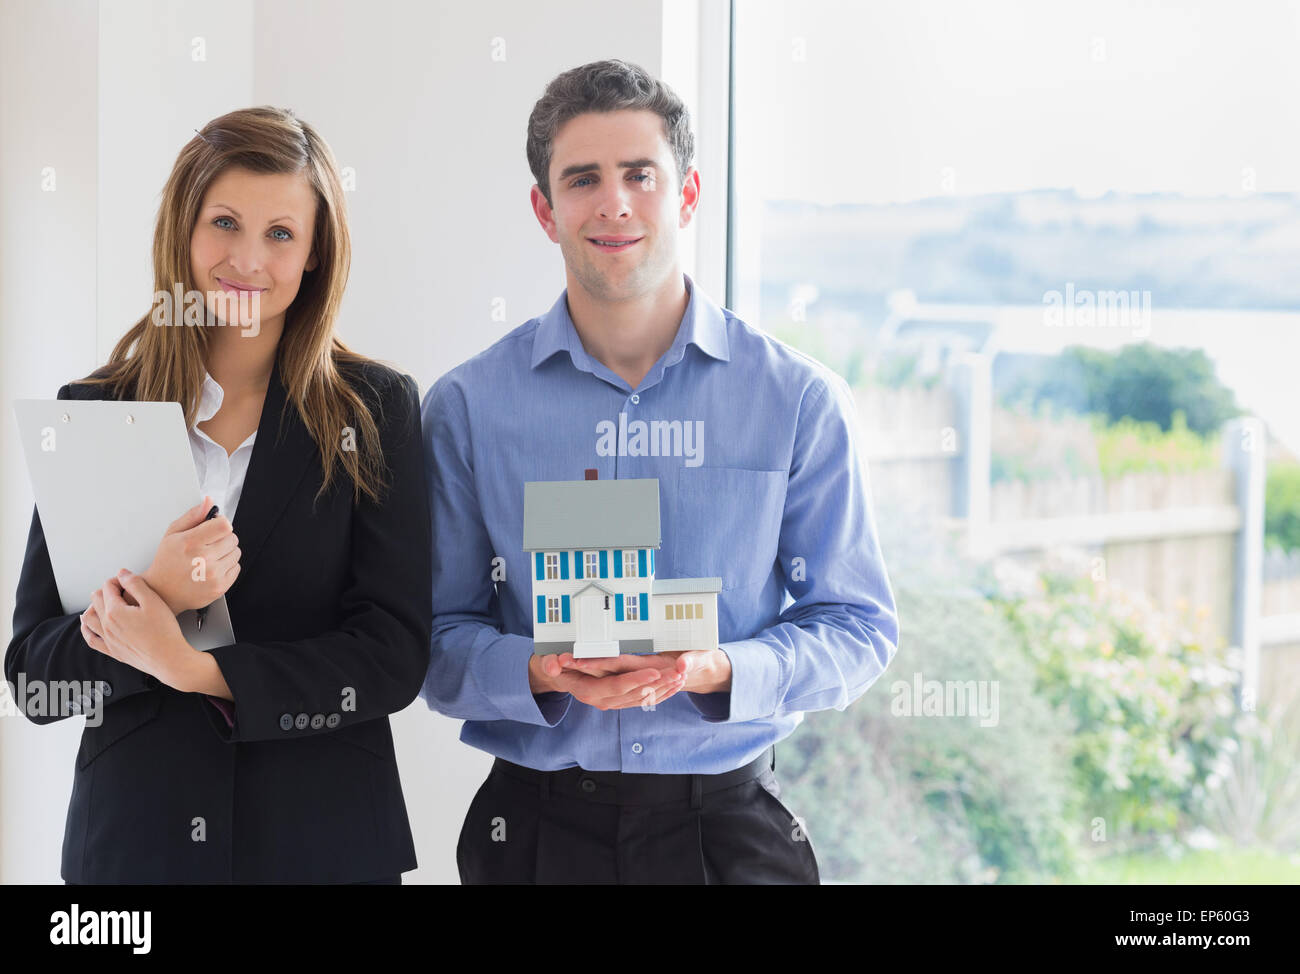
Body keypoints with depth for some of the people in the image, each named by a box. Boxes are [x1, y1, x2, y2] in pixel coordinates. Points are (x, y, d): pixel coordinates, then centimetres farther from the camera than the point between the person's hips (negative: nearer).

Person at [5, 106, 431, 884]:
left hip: (325, 839, -1)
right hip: (135, 838, 1)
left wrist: (193, 669, -18)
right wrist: (153, 596, -19)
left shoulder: (379, 410, -1)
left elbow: (396, 655, -9)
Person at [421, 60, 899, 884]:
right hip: (538, 828, 0)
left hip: (731, 827, 0)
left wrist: (720, 671, -18)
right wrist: (543, 672, -20)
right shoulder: (469, 407, 0)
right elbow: (439, 641, 0)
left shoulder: (799, 401, -1)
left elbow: (860, 629, -1)